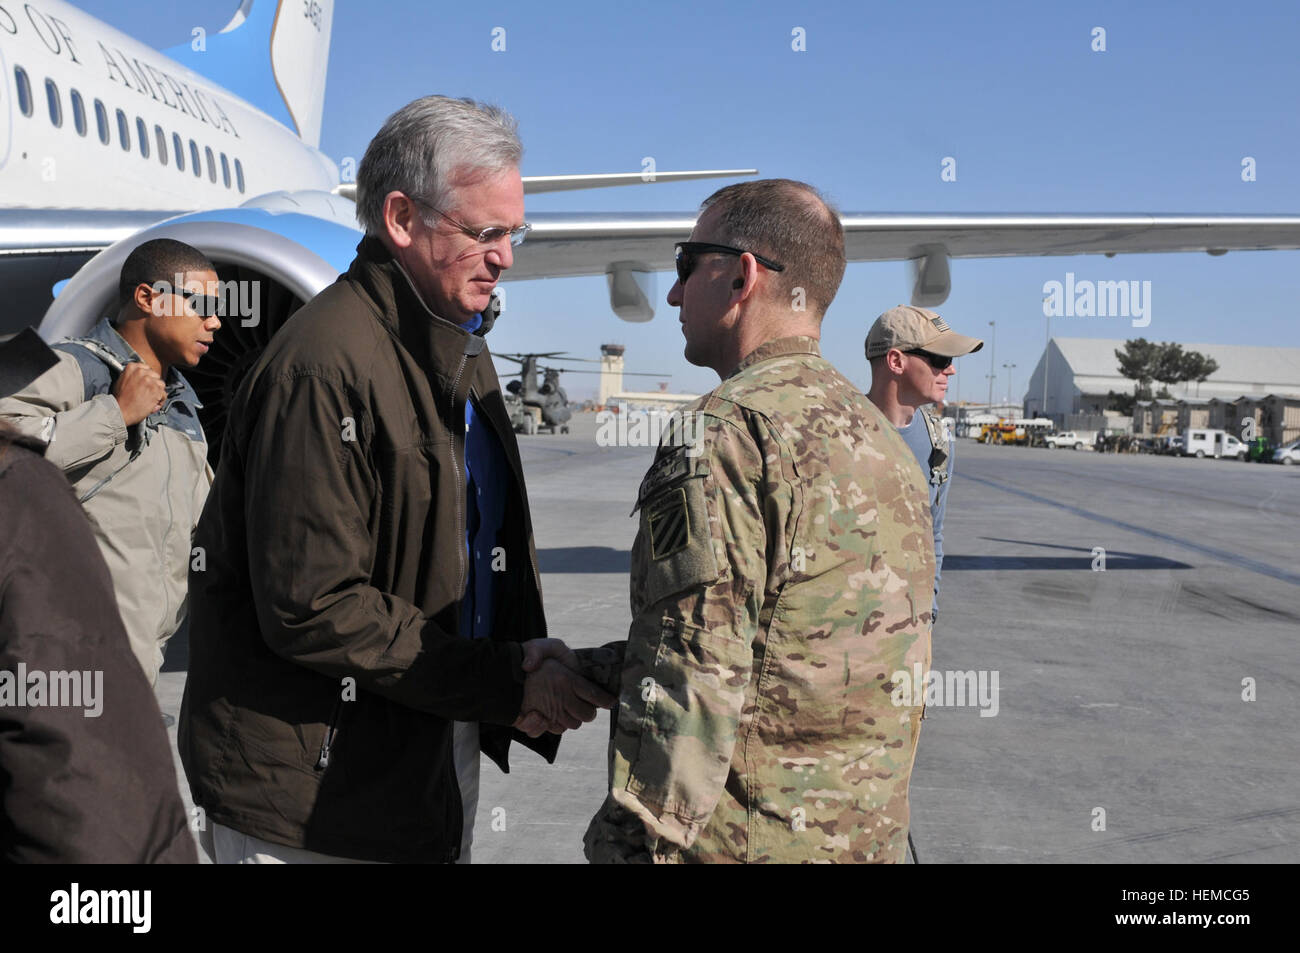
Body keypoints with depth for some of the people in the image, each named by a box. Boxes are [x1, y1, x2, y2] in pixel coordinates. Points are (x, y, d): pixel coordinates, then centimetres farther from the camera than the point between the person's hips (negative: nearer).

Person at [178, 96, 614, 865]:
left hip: (442, 745, 9)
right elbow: (309, 608, -24)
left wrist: (529, 663, -3)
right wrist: (505, 683, -20)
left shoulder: (462, 345, 10)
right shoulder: (323, 366, -22)